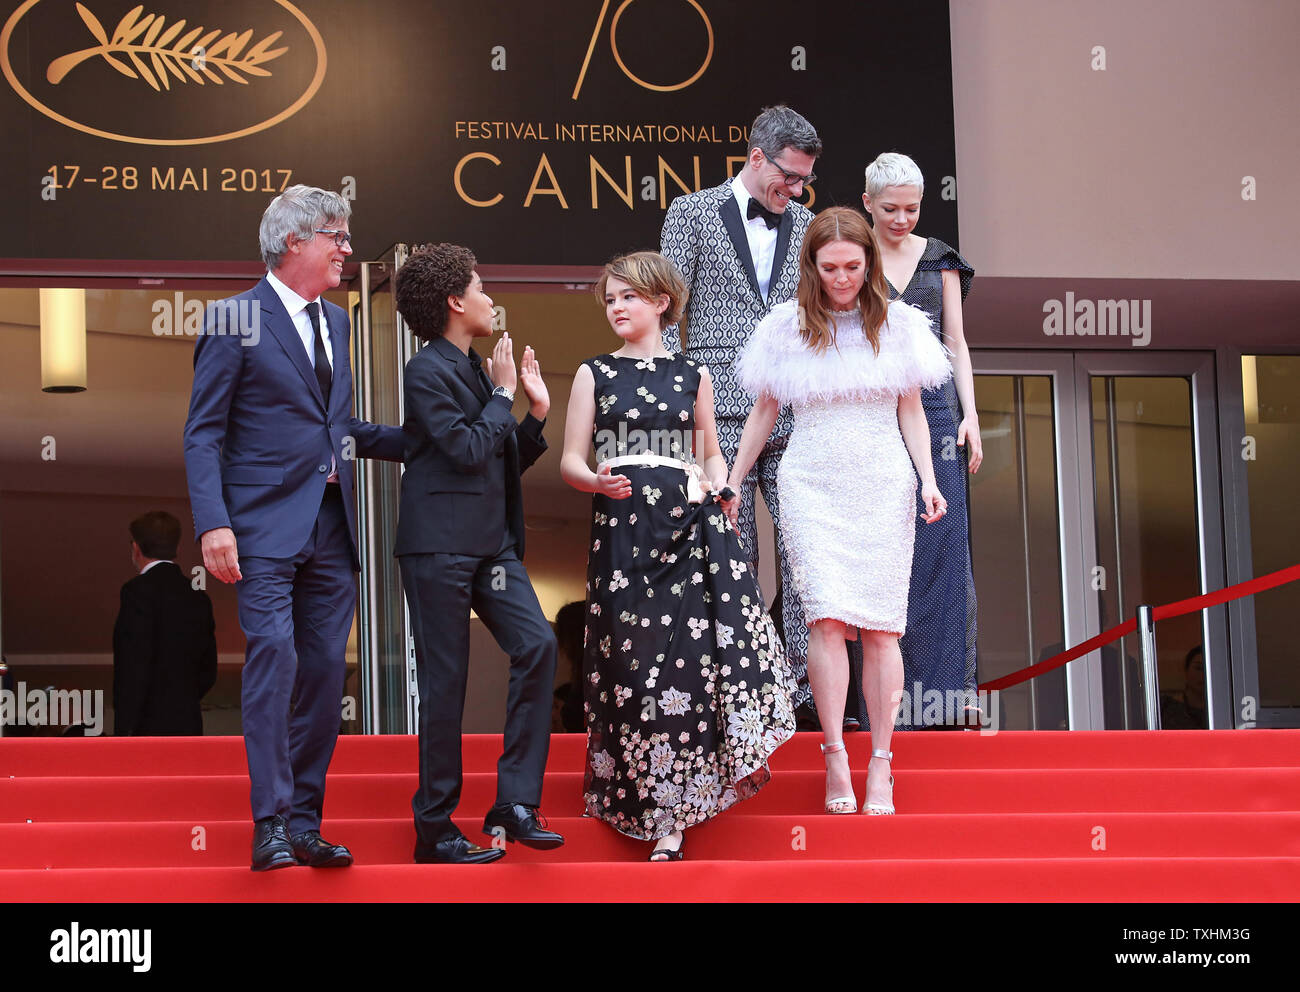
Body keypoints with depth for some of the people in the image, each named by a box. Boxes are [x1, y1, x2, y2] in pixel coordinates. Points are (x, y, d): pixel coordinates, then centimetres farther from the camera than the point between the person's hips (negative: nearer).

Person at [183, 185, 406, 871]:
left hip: (331, 524, 7)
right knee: (273, 656, -15)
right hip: (267, 523, -7)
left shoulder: (334, 322, 18)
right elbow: (203, 433, -7)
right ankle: (271, 824, -11)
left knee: (325, 670, 5)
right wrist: (213, 523, -18)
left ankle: (304, 824, 12)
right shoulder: (235, 320, -4)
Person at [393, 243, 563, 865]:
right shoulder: (427, 371, -7)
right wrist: (502, 395, -4)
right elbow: (468, 450, -16)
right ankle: (435, 829, 5)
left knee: (537, 645, -10)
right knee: (445, 680, -4)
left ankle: (516, 803, -7)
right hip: (439, 545, -8)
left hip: (492, 544, 8)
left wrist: (536, 414, 8)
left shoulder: (477, 371, 18)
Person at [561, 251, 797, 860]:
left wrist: (718, 486, 1)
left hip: (688, 526, 0)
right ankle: (663, 819, 4)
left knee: (695, 649, -16)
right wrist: (598, 481, -14)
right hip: (622, 529, 0)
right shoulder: (595, 374, 12)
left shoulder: (693, 376, 14)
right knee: (636, 662, -5)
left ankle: (672, 815, -9)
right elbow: (571, 461, 8)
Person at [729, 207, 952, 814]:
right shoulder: (787, 326, 5)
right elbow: (764, 410, 13)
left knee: (880, 624, -3)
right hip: (812, 485, 0)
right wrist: (731, 481, 13)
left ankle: (880, 764, 1)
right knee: (827, 615, -14)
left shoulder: (897, 324, 6)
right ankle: (836, 759, -11)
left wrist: (928, 480, 0)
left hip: (883, 486, 1)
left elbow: (910, 410, 10)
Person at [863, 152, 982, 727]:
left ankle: (950, 687, -1)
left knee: (943, 546, -4)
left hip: (934, 407, 2)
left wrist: (969, 414, 1)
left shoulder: (940, 260, 12)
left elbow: (955, 341, 12)